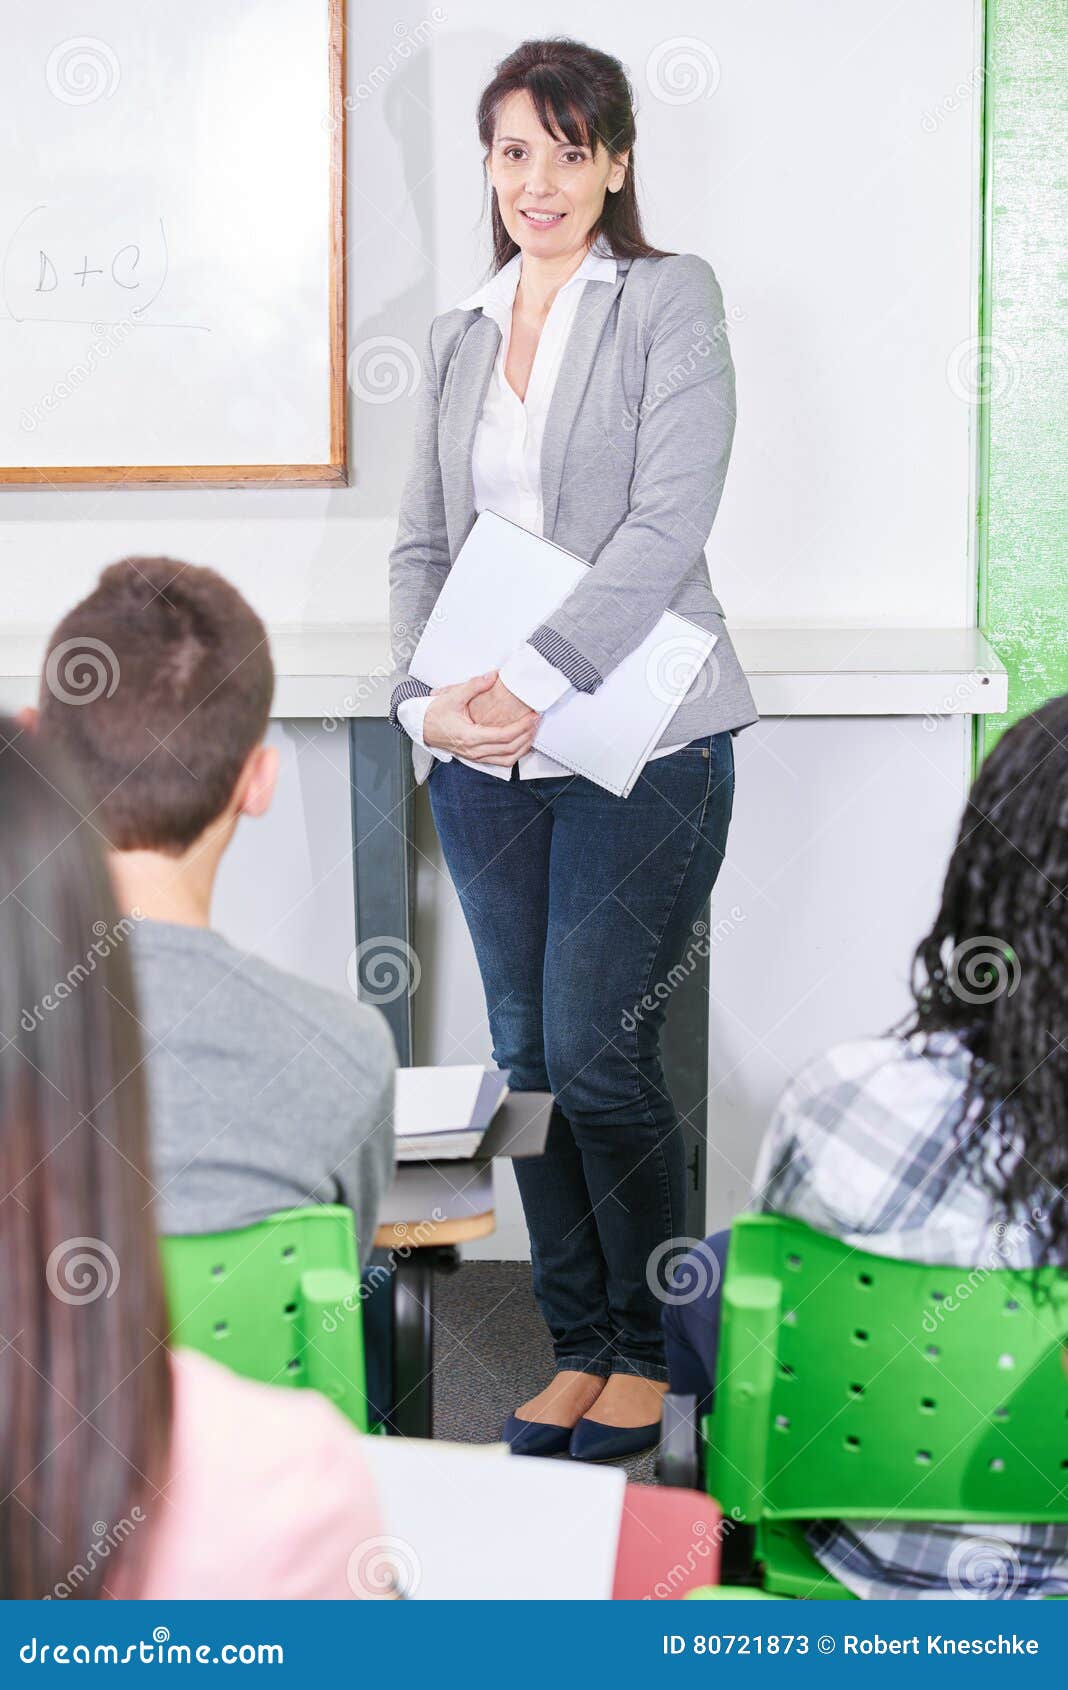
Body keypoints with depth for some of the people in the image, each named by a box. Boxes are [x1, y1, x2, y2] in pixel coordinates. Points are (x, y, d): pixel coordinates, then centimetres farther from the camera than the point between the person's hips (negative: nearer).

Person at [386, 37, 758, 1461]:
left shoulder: (670, 297, -1)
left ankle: (648, 1351, 15)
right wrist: (426, 700, -4)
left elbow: (667, 527, -13)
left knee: (596, 1054, -5)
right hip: (483, 755, 5)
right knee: (526, 1057, 8)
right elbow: (422, 544, 13)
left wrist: (532, 684, -20)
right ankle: (576, 1345, 22)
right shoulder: (461, 335, 16)